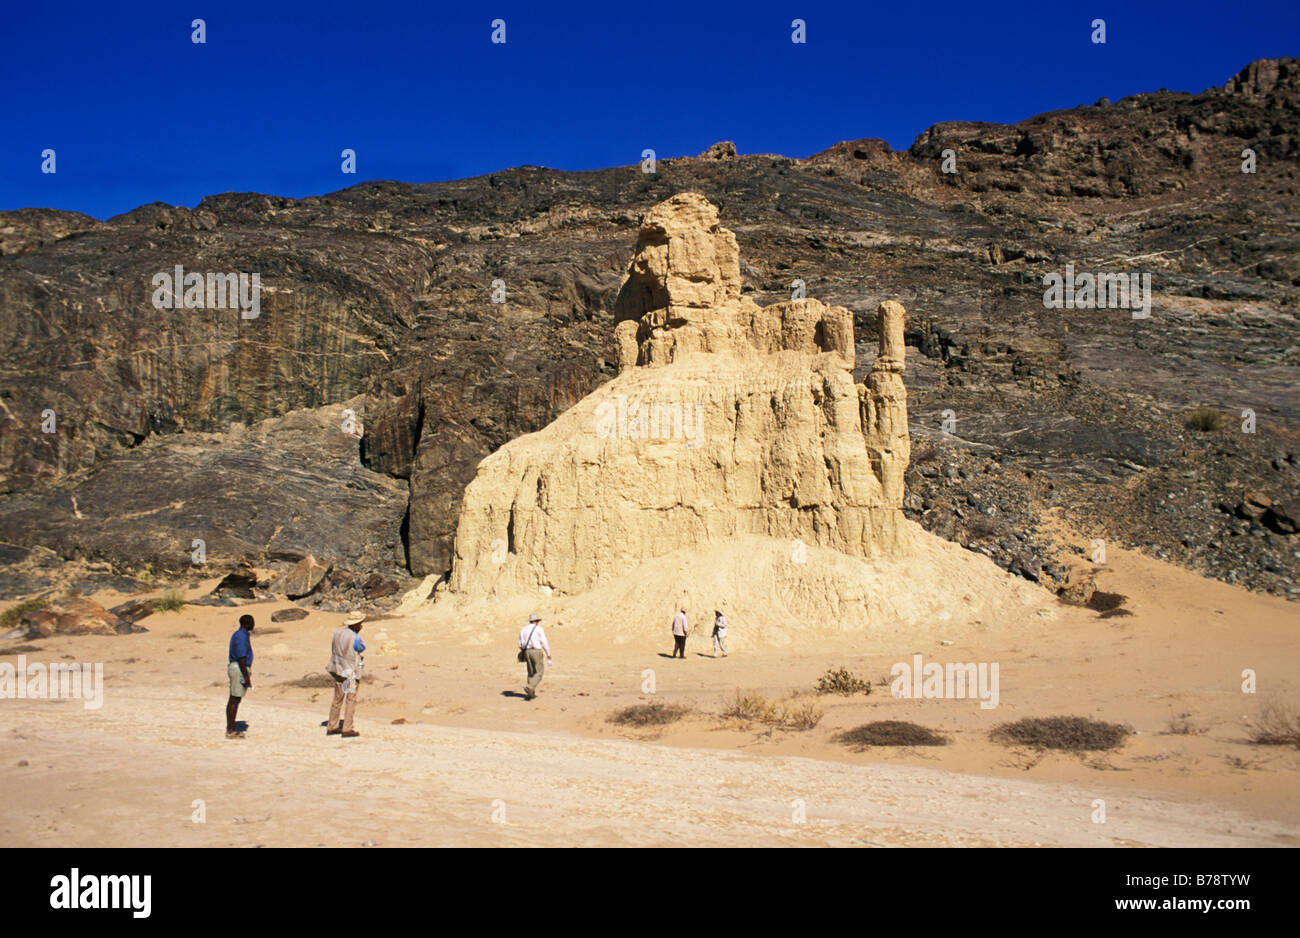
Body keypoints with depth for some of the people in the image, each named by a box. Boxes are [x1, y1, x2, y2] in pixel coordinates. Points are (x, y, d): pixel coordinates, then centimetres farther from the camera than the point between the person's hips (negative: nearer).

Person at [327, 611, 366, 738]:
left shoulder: (338, 633, 2)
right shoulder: (355, 638, -19)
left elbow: (334, 650, 12)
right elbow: (362, 648, 0)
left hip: (337, 670, 7)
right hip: (351, 673, -7)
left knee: (337, 699, 16)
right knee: (351, 700, 1)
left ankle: (331, 727, 22)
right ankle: (347, 730, 1)